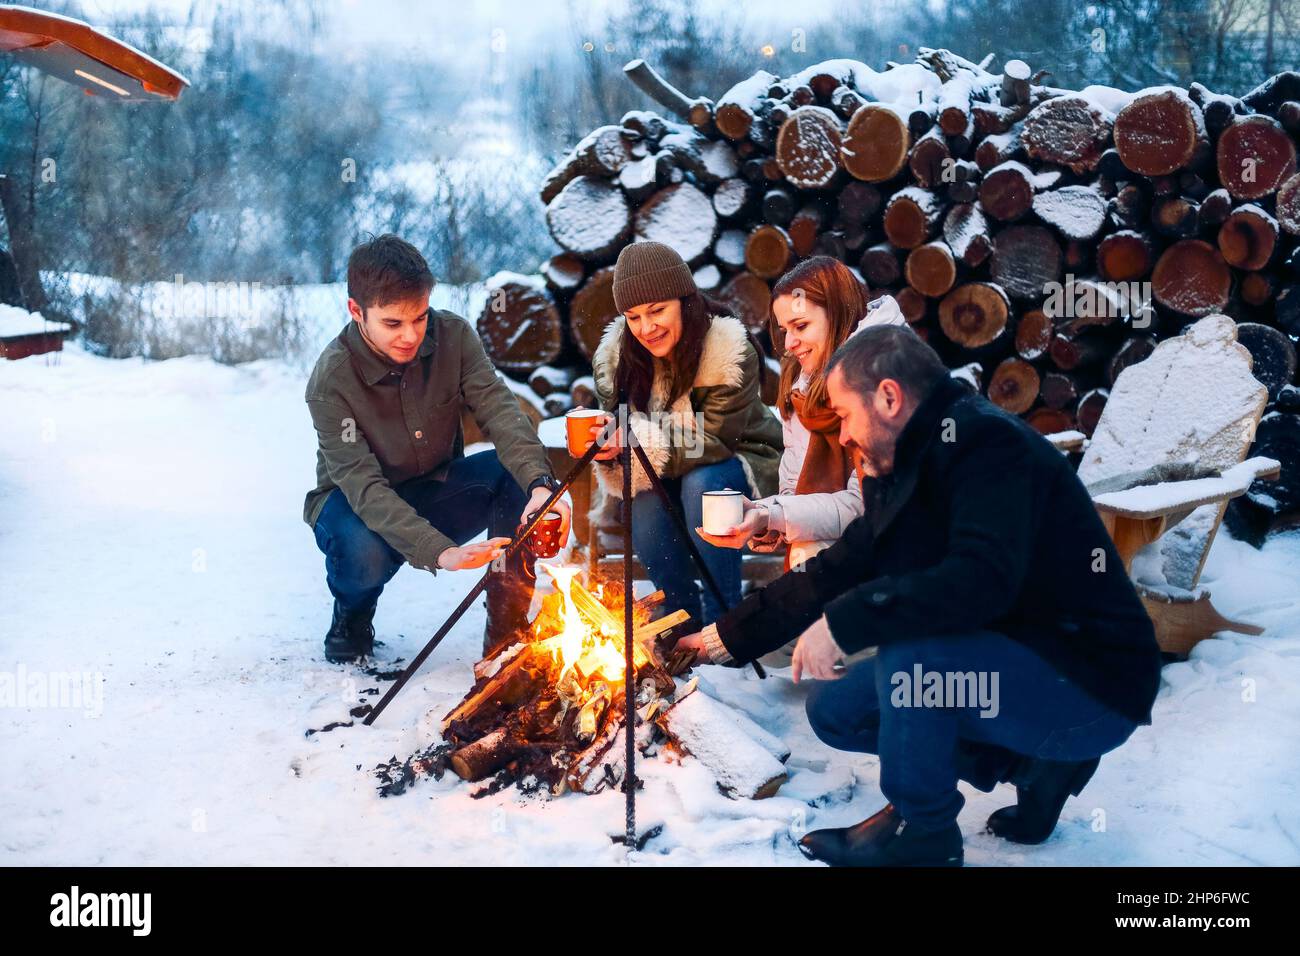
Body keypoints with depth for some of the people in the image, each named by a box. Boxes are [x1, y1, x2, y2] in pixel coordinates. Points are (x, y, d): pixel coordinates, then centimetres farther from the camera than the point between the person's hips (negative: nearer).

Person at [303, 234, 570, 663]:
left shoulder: (452, 336, -15)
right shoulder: (330, 381, -26)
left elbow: (499, 410, -26)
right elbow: (363, 484, -33)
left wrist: (539, 484, -47)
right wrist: (439, 552, -48)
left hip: (435, 491, 4)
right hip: (357, 503, -3)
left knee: (517, 470, -26)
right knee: (365, 554, -39)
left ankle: (507, 625, -13)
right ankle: (352, 614, 0)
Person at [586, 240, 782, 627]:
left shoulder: (731, 351, -24)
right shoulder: (614, 357, -9)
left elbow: (711, 445, -29)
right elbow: (621, 435, -10)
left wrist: (636, 442, -41)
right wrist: (607, 449, -35)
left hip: (741, 467, -3)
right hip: (668, 481, 3)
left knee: (701, 484, -35)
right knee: (644, 503, -29)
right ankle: (685, 617, -8)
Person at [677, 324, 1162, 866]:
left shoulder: (984, 441, -21)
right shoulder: (907, 472, 8)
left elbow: (982, 581, -35)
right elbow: (831, 576, 15)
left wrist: (843, 624, -29)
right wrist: (730, 636, 15)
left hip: (1095, 685, -10)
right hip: (1011, 668, 10)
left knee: (906, 641, -30)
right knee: (834, 710, 9)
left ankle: (922, 832, -9)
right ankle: (1032, 764, 9)